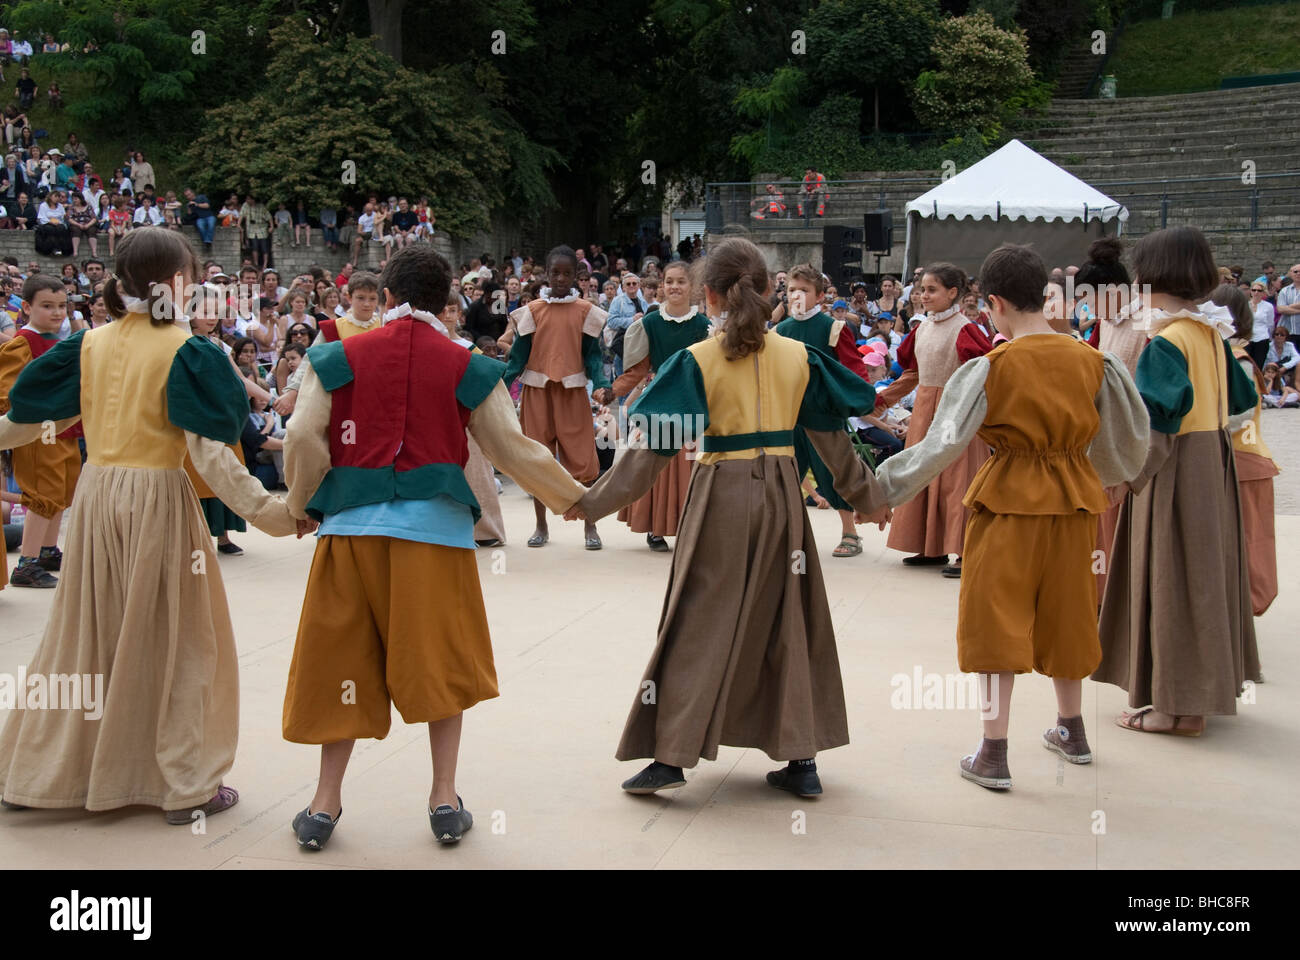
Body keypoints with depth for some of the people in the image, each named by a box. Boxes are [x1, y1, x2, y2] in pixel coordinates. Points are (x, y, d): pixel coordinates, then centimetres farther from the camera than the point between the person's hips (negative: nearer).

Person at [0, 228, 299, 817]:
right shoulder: (187, 351, -10)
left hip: (96, 495, 5)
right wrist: (265, 511, -16)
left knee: (85, 635, 16)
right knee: (175, 640, 6)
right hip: (157, 499, -5)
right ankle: (187, 787, 14)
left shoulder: (90, 344, 5)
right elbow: (207, 453, -17)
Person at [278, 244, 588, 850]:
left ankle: (325, 804, 15)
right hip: (436, 527, -1)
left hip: (352, 526, 1)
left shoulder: (339, 358, 5)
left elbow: (303, 440, -2)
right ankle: (445, 799, 14)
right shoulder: (468, 368, 4)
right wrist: (573, 499, 14)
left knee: (345, 660, 11)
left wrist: (300, 505, 14)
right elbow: (513, 451, 2)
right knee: (441, 660, 12)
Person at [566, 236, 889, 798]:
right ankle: (801, 759, 15)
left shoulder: (697, 362, -7)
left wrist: (593, 501, -1)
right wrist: (867, 497, 23)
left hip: (722, 498, -3)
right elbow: (833, 438, 9)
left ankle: (671, 755, 7)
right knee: (787, 623, 12)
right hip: (782, 496, 3)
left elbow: (653, 447, -9)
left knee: (700, 624, 6)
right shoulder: (797, 357, 2)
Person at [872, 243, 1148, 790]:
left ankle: (993, 756, 4)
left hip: (1010, 503, -5)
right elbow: (1129, 439, 12)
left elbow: (943, 445, -15)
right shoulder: (1092, 362, 0)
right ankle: (1071, 731, 37)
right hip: (1074, 502, 5)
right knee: (1062, 615, 20)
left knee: (996, 621, 3)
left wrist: (884, 489, -6)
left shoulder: (989, 369, -14)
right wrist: (1112, 479, 32)